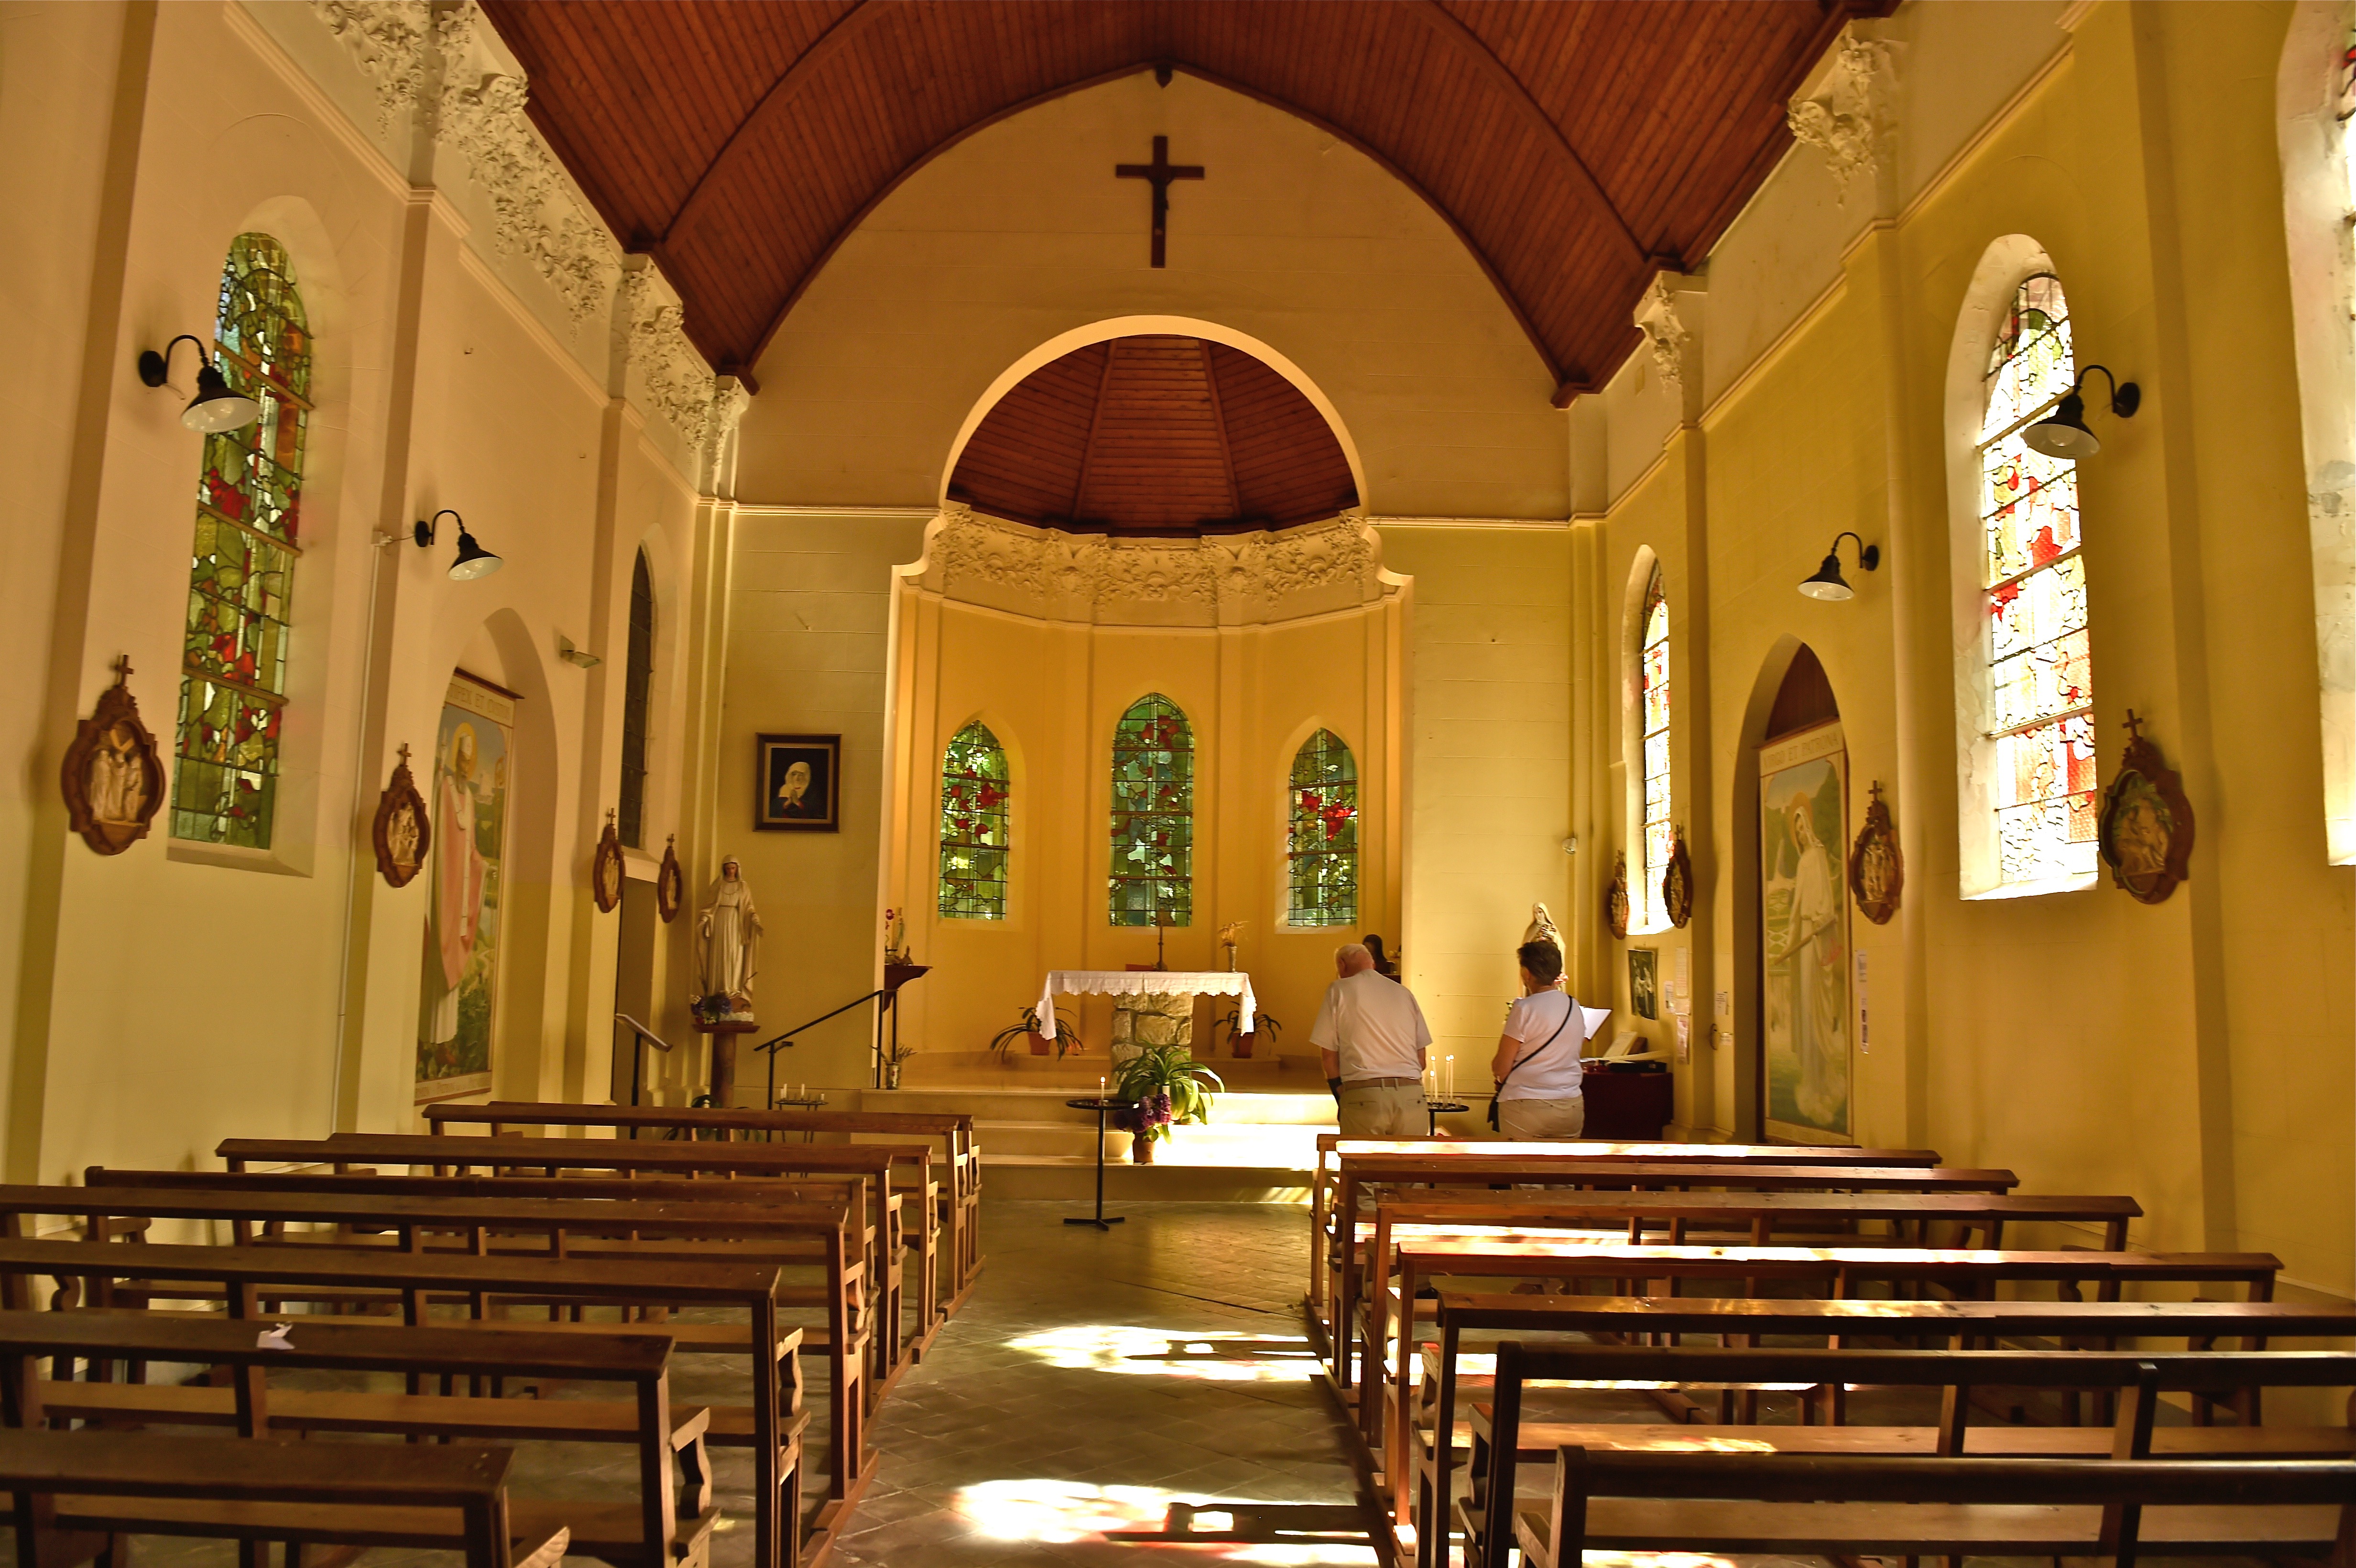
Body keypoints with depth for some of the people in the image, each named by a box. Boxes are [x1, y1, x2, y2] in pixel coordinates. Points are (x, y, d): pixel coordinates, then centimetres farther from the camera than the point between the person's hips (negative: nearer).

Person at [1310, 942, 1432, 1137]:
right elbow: (1421, 1059, 16)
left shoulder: (1339, 990, 7)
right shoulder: (1404, 993, 17)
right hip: (1412, 1096, 3)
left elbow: (1328, 1053, 4)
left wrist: (1341, 1097, 11)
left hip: (1364, 1097, -3)